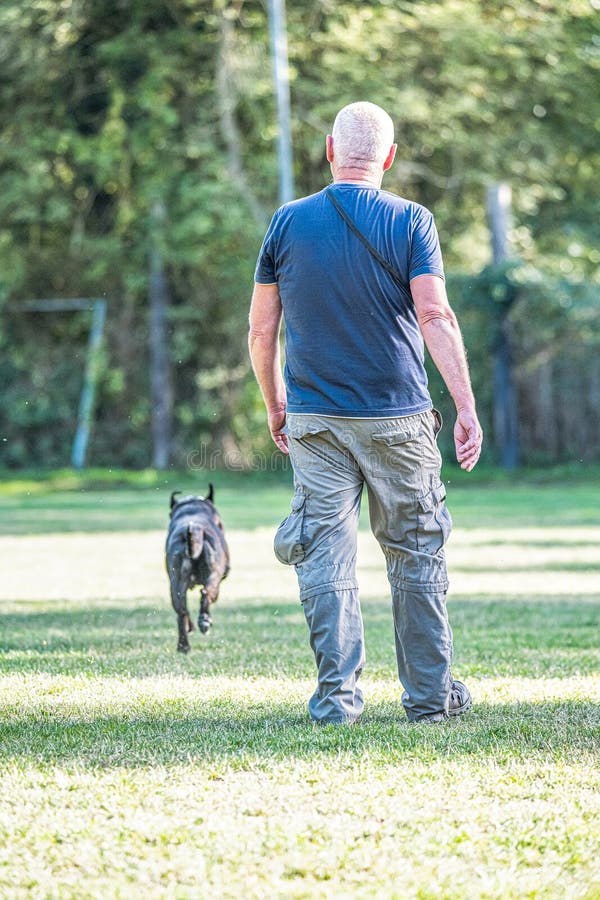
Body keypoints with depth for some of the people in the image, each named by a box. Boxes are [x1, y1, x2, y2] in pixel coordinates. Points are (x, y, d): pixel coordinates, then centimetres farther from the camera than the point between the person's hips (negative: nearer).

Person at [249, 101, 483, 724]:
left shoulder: (288, 223, 2)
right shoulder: (410, 222, -4)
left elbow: (260, 331, 4)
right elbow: (435, 317, -13)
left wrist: (274, 406, 17)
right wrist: (466, 409, -13)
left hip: (315, 419, 1)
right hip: (398, 417, -1)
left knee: (326, 556, 3)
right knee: (415, 555, 9)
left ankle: (337, 695, -1)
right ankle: (429, 693, 13)